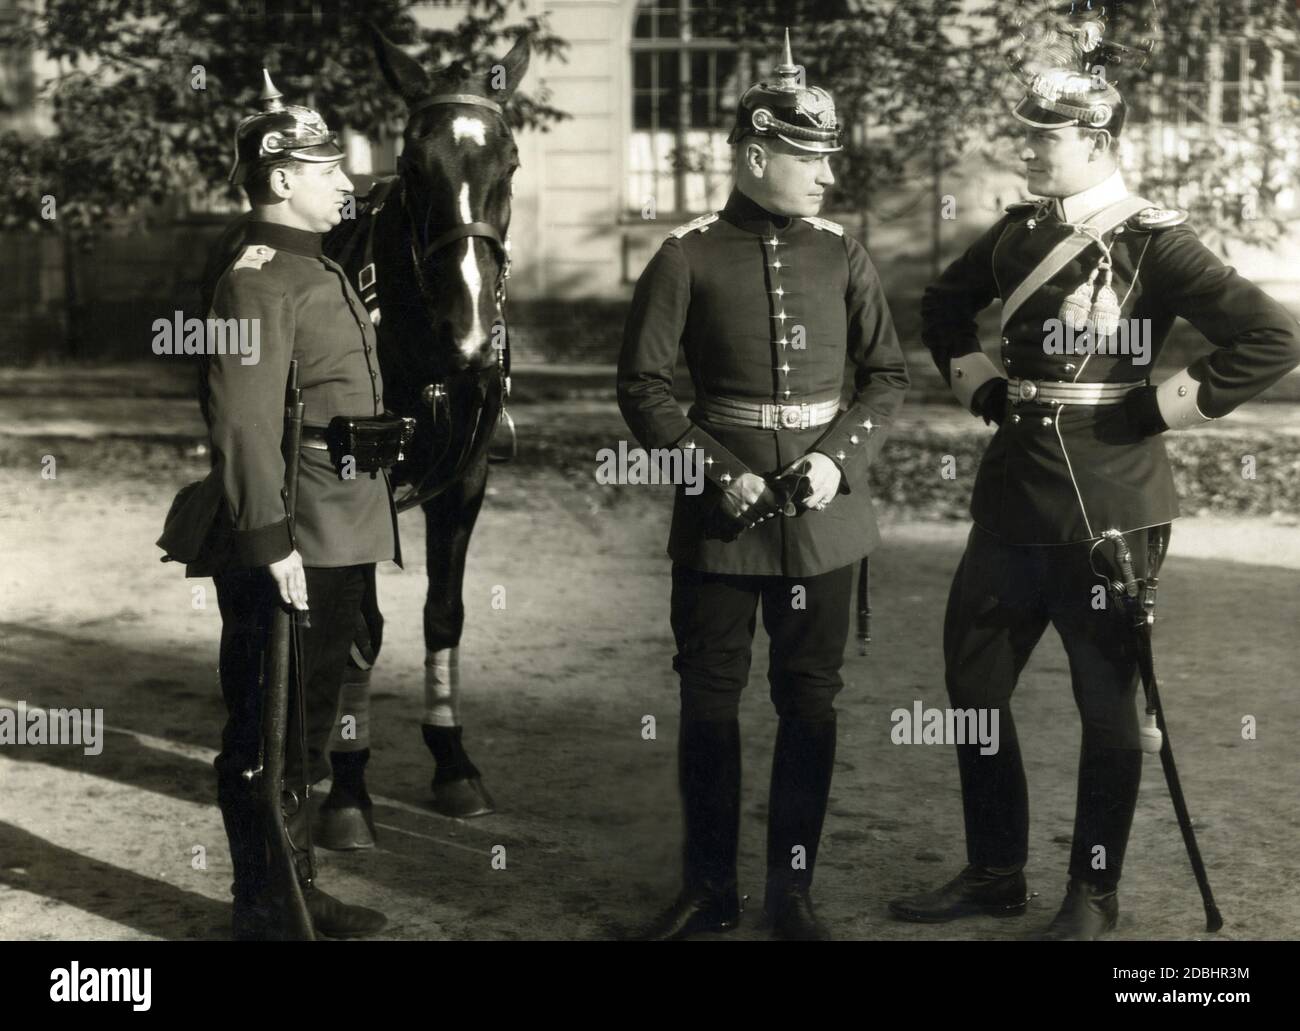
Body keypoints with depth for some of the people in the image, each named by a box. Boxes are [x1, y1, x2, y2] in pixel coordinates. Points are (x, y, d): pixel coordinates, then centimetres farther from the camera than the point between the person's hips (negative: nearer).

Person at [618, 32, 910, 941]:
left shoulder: (844, 256, 4)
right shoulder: (688, 258, -3)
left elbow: (888, 377, 8)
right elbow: (643, 385, -3)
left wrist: (841, 460, -9)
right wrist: (719, 473, -13)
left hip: (825, 516, 2)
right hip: (719, 516, -2)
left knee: (811, 701, 7)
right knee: (710, 698, 6)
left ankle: (794, 889, 21)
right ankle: (710, 889, 20)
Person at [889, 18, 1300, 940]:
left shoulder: (1153, 242, -11)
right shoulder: (1018, 233, 8)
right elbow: (943, 306, 27)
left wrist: (1165, 407, -14)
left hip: (1104, 509, -7)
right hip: (1012, 501, 7)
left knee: (1106, 704, 6)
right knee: (974, 686, 12)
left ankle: (1095, 894, 20)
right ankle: (995, 873, 27)